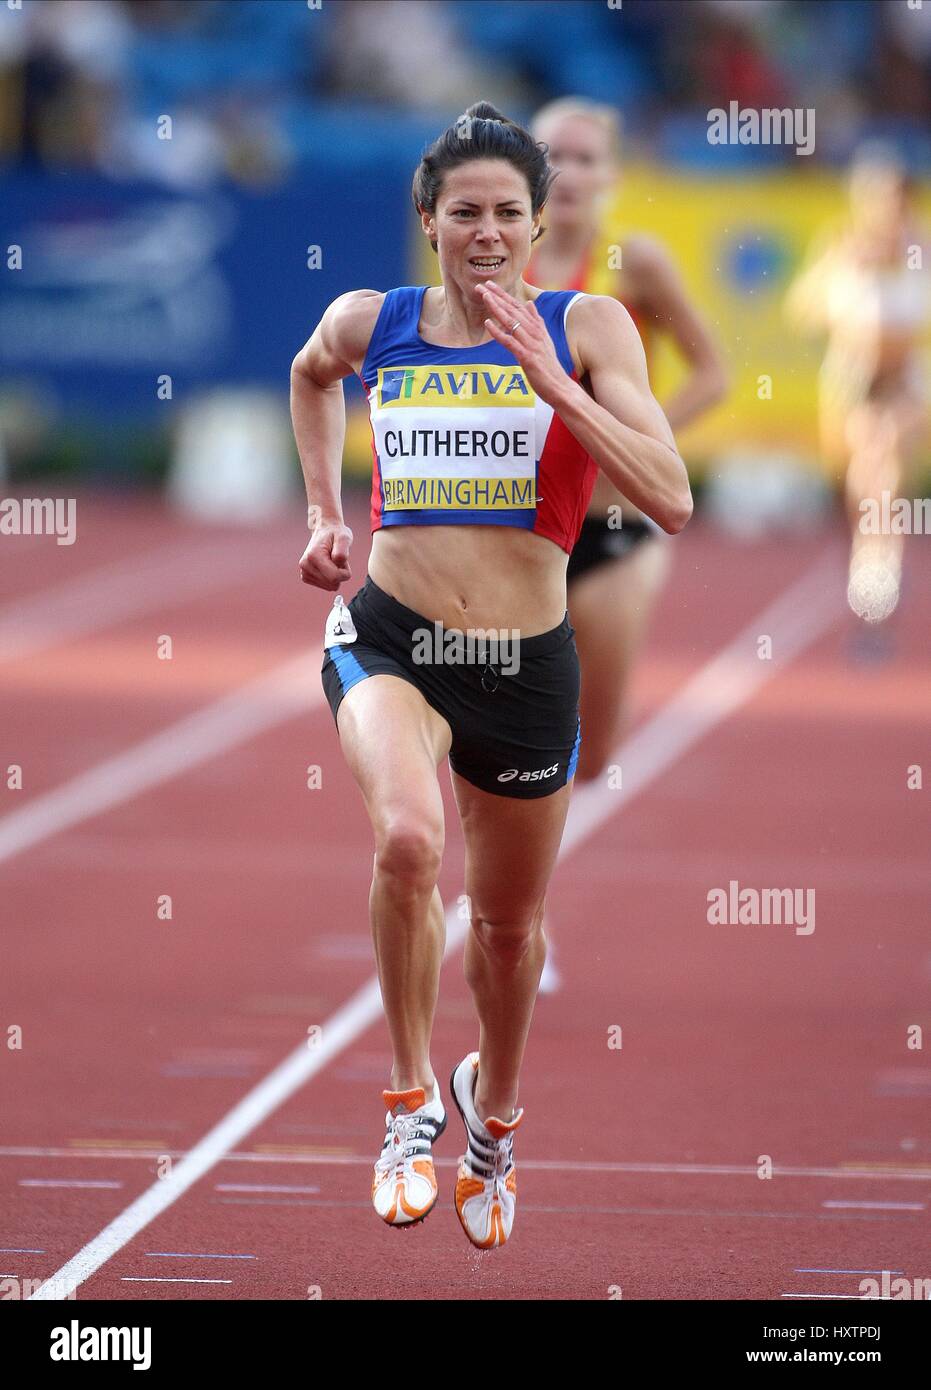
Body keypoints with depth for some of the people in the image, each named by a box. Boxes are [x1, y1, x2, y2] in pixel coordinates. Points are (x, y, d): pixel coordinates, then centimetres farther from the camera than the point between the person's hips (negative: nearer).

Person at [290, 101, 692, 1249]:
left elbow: (670, 500, -18)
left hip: (527, 667, 1)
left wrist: (548, 379, -22)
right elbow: (310, 376, 26)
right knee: (407, 836, -32)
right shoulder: (370, 324, 0)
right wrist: (325, 511, 19)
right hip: (388, 642, -1)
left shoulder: (588, 328, -7)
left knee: (510, 921, 18)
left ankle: (493, 1109, 50)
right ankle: (410, 1102, -15)